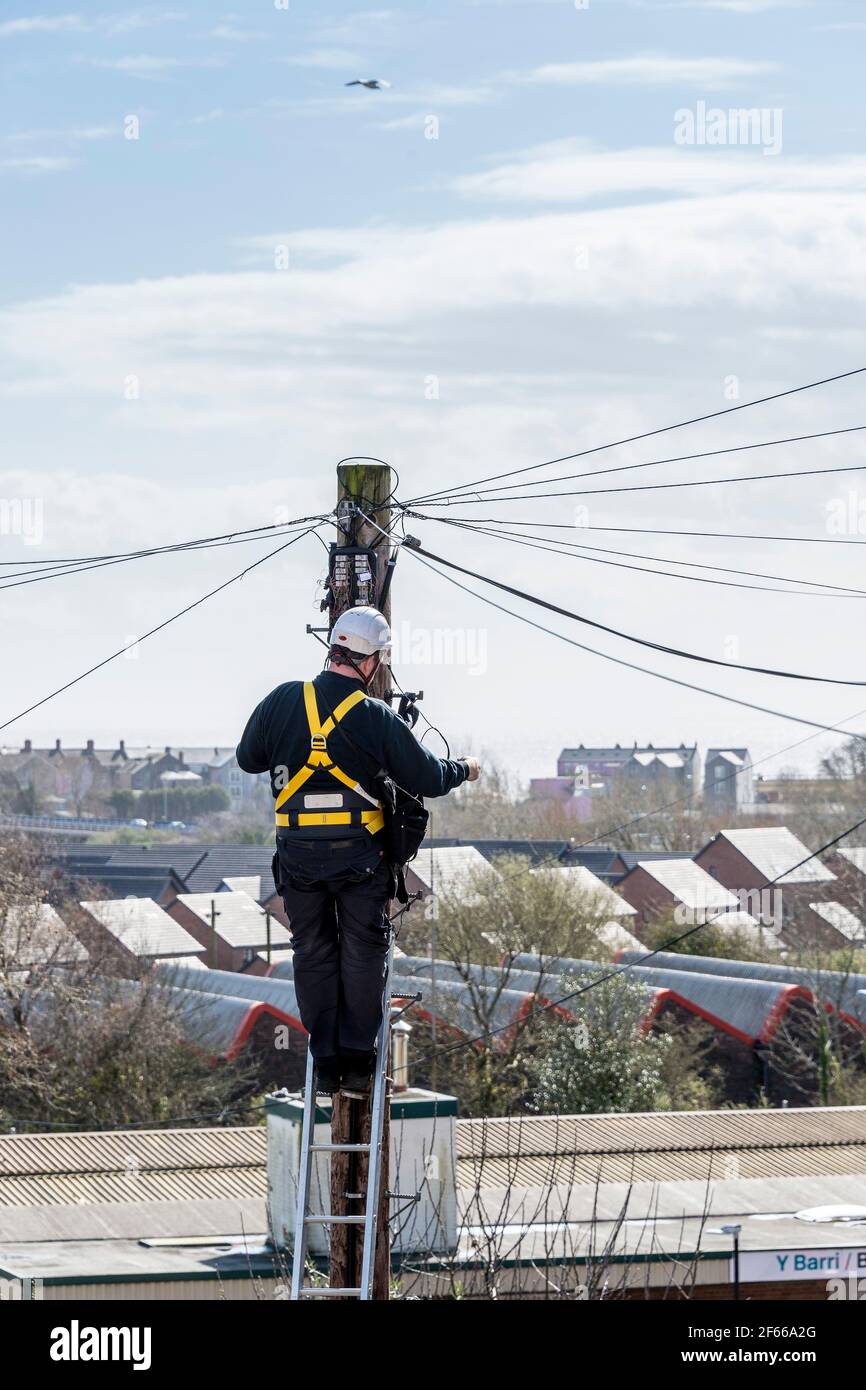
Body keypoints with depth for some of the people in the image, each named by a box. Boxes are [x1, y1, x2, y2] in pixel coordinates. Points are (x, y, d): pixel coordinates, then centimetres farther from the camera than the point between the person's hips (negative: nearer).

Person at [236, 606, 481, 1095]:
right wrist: (464, 770, 16)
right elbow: (428, 779, -5)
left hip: (298, 857, 2)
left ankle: (326, 1060, 12)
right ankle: (358, 1056, 7)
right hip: (360, 855, -2)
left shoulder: (283, 701, -5)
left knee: (314, 953, 12)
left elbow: (247, 758, 10)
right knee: (364, 952, 10)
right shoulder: (377, 717, -11)